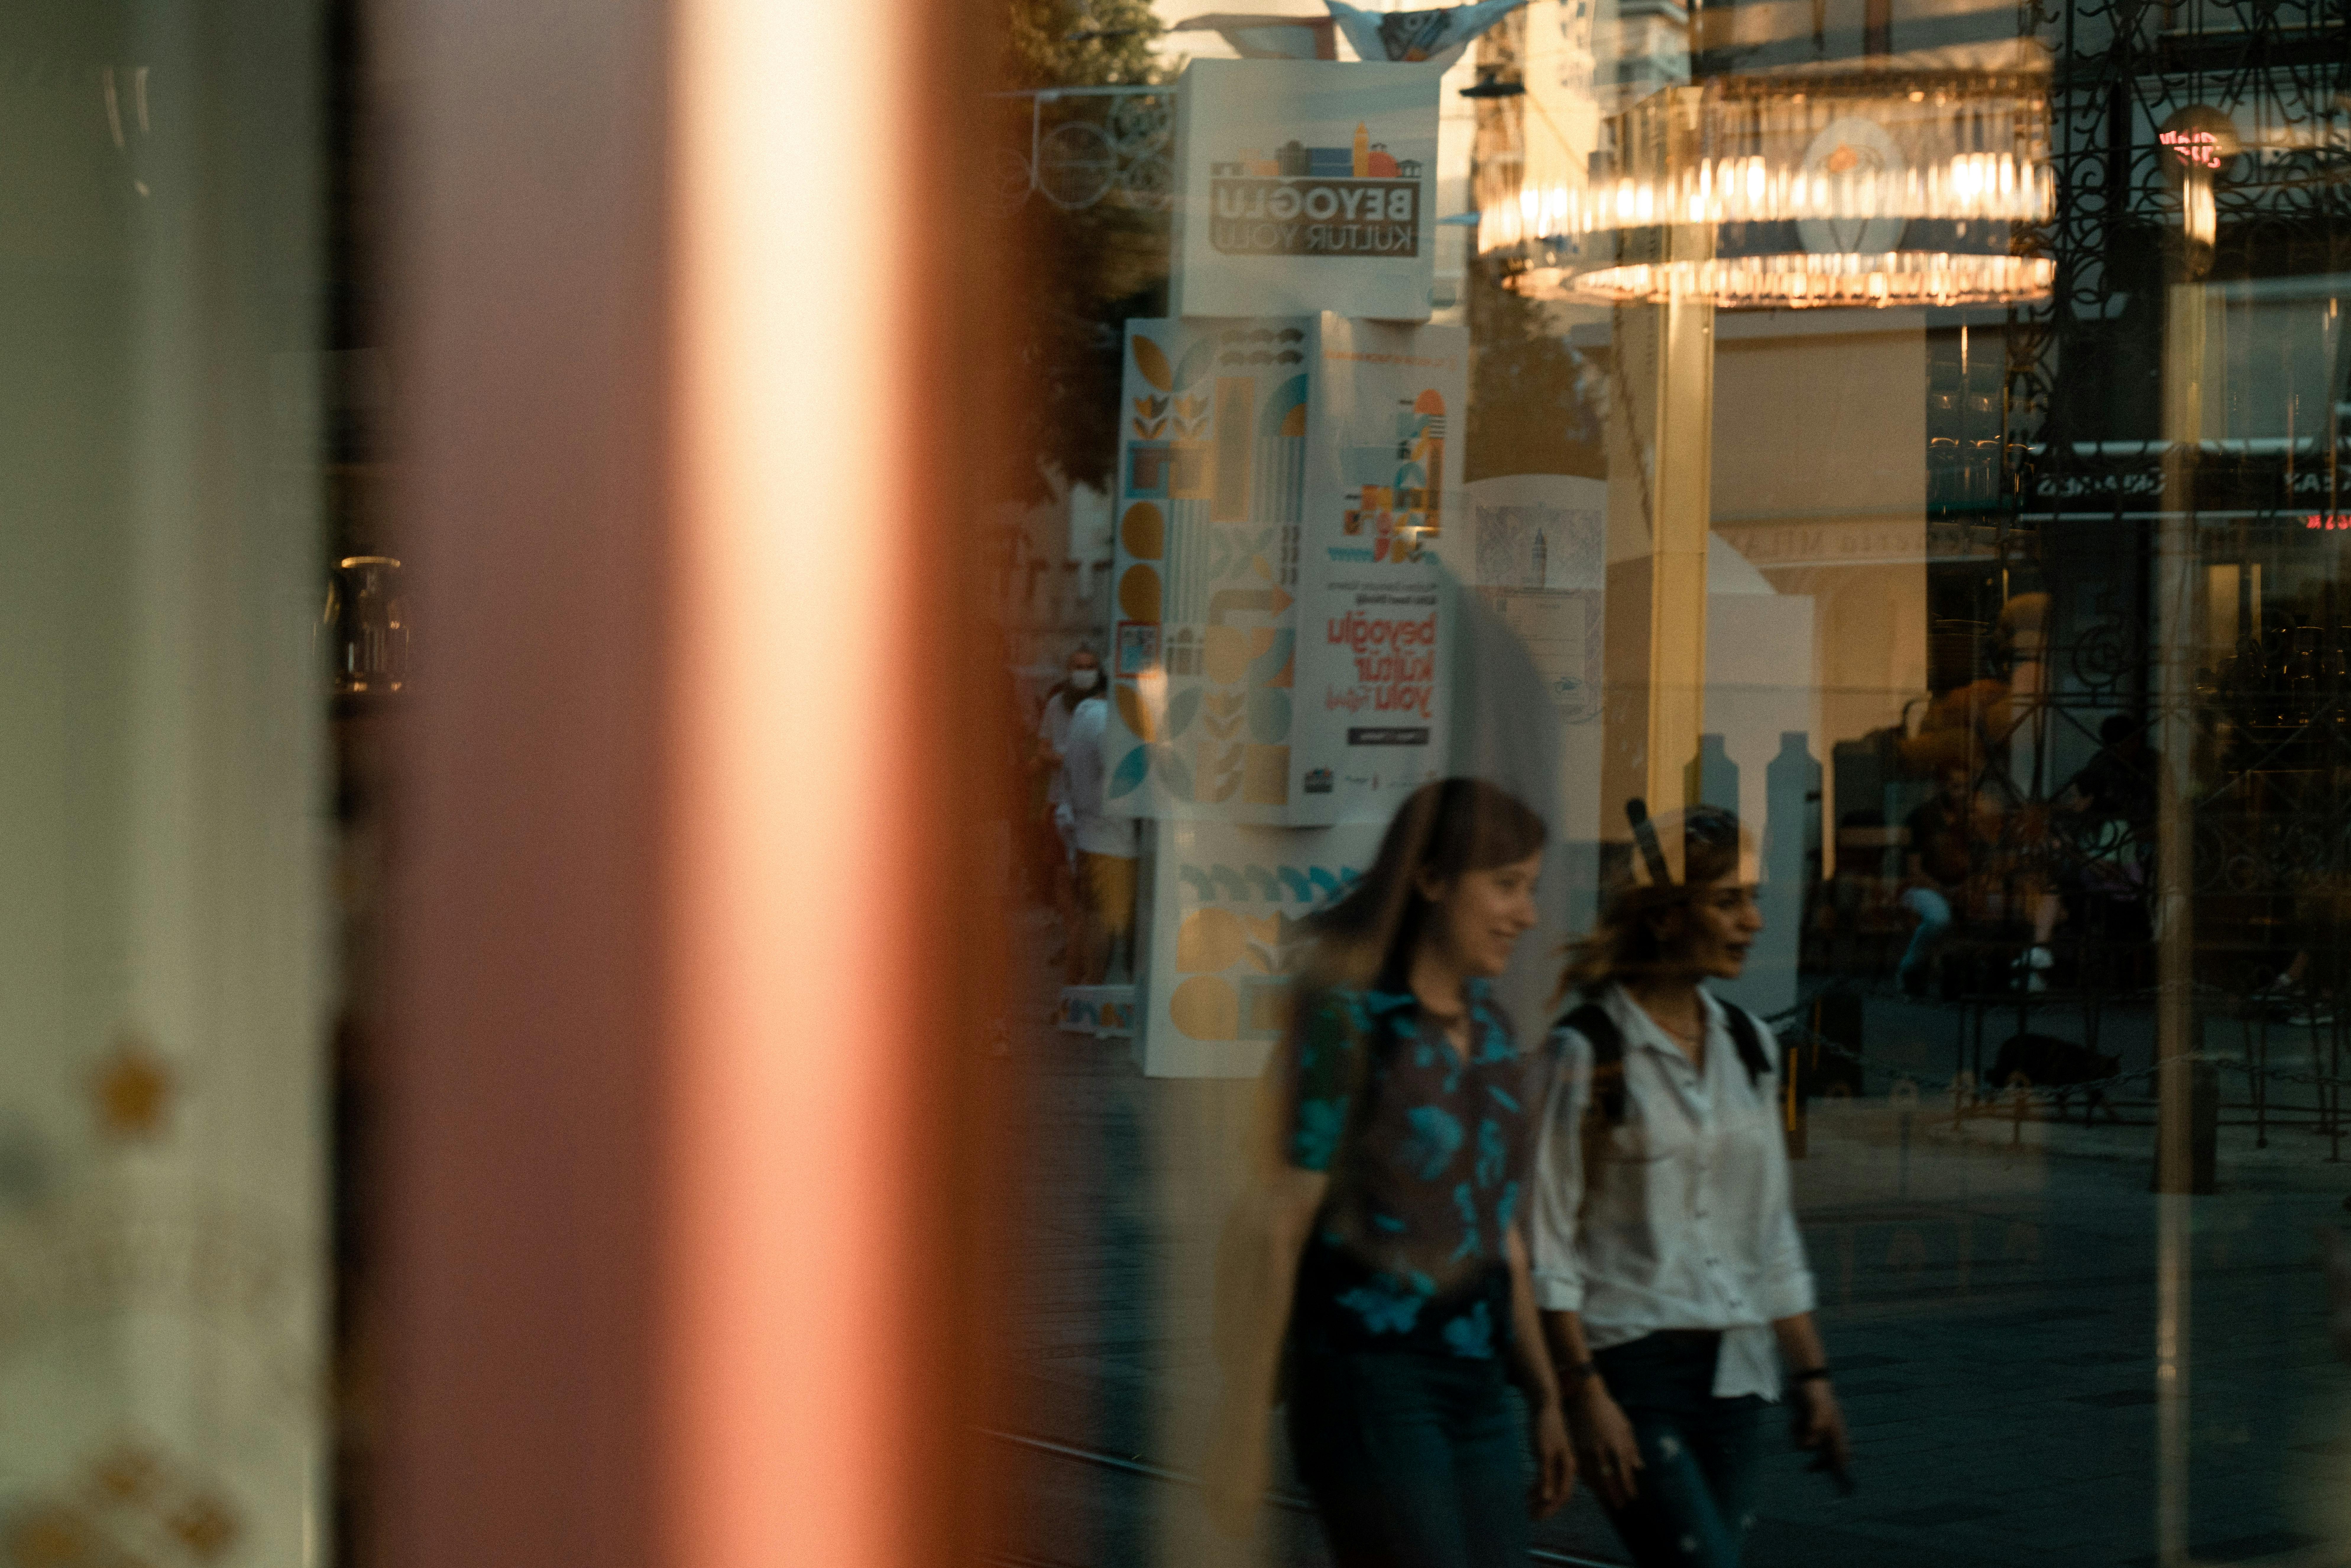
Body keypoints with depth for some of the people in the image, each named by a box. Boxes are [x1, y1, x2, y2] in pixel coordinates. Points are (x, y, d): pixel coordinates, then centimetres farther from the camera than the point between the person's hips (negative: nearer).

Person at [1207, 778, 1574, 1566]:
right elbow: (1273, 1229, -13)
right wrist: (1242, 1427, -15)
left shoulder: (1489, 1024, 12)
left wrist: (1543, 1396, 21)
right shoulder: (1350, 1021, -11)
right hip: (1371, 1375, -7)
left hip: (1477, 1383, 7)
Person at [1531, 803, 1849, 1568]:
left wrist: (1810, 1372, 15)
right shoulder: (1588, 1052, -8)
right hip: (1630, 1365, -6)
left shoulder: (1749, 1047, 12)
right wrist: (1584, 1393, -15)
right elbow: (1548, 1240, -10)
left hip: (1732, 1370, 6)